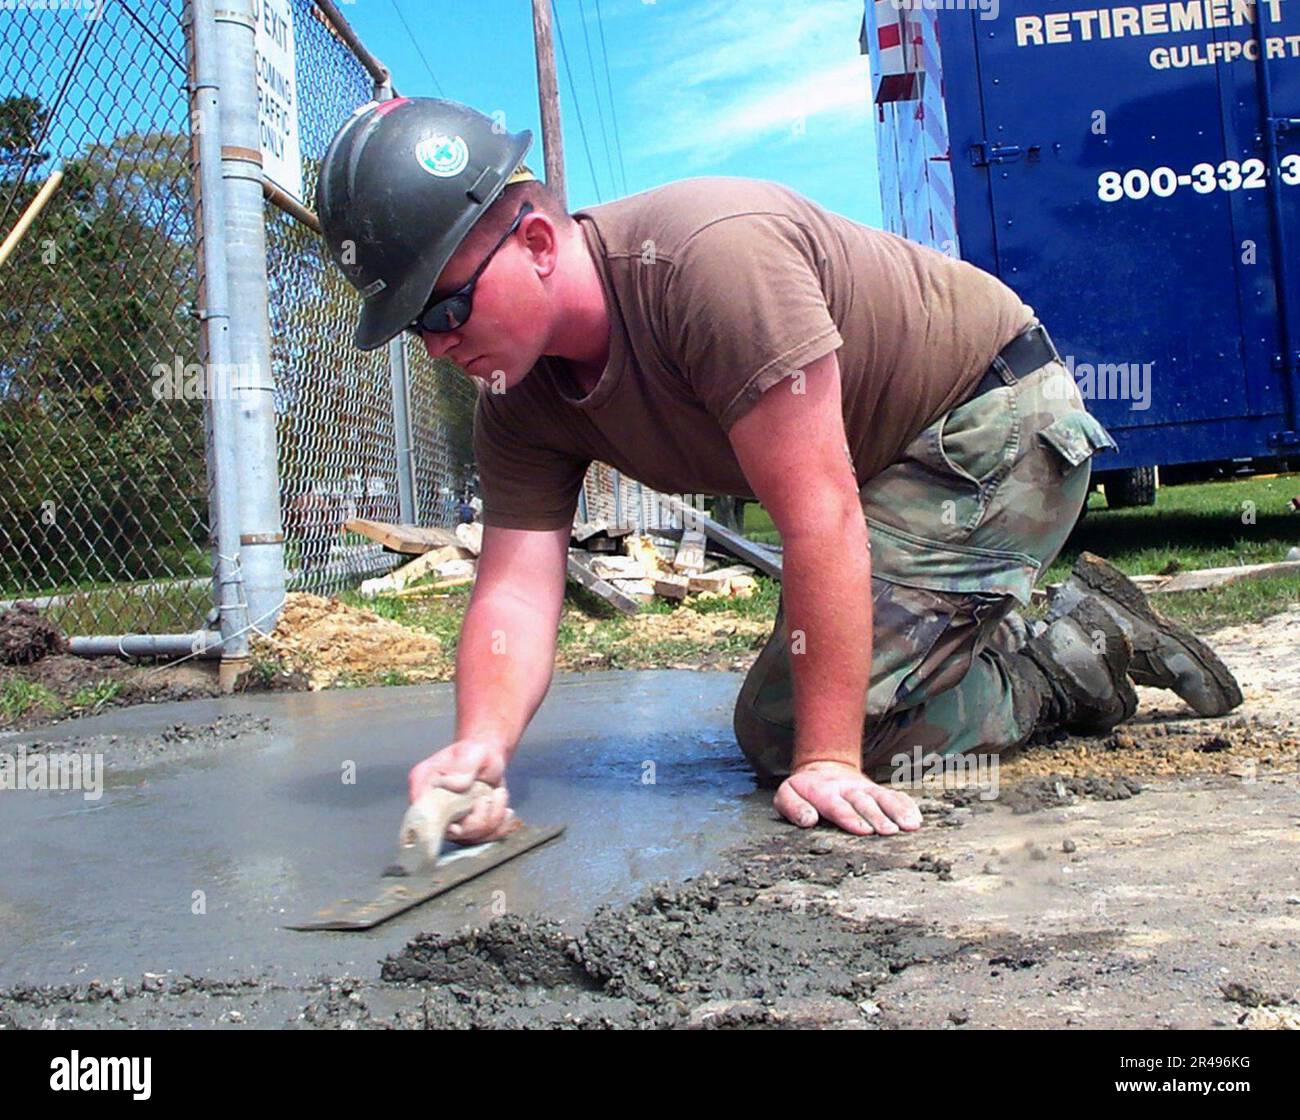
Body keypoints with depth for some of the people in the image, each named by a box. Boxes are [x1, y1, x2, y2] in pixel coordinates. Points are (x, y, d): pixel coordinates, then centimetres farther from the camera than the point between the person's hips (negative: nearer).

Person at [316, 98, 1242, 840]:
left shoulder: (712, 252, -33)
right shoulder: (519, 403, -8)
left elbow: (820, 514, -33)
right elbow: (515, 590, -15)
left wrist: (827, 759, -31)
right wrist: (480, 748, -35)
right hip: (902, 463, 9)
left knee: (791, 736, -15)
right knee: (773, 721, 16)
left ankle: (1078, 661, 2)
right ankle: (1081, 632, 21)